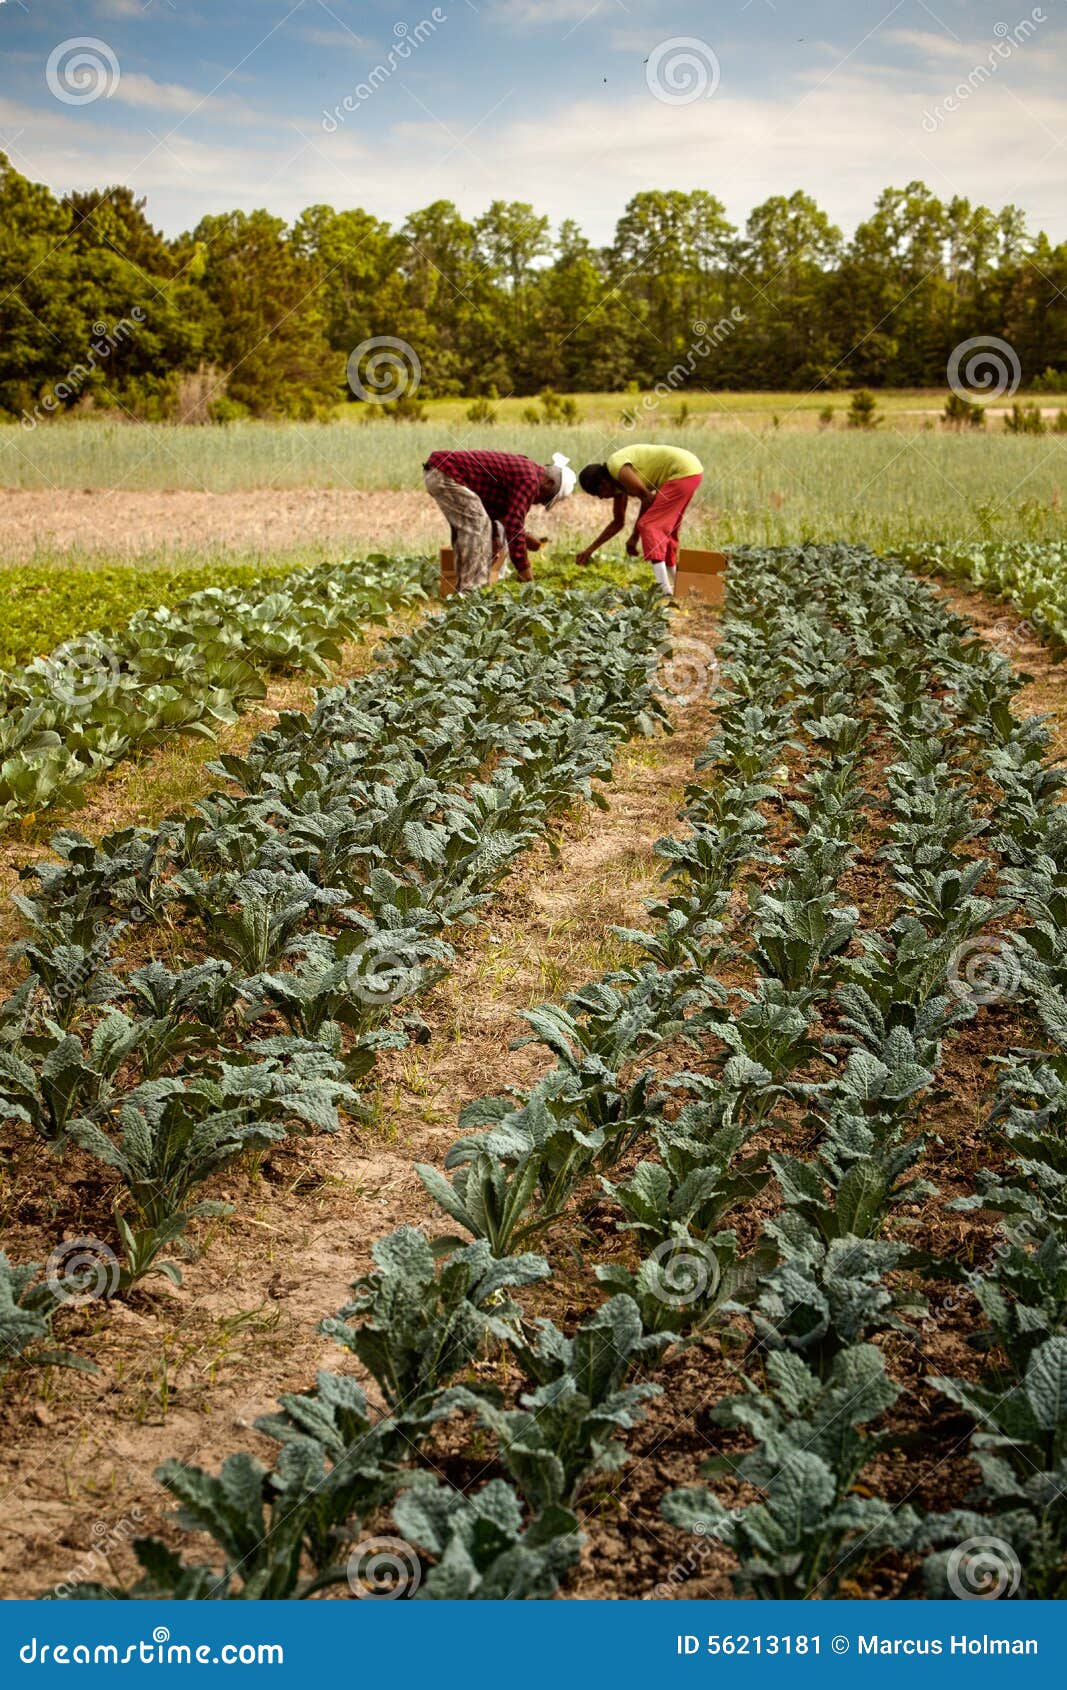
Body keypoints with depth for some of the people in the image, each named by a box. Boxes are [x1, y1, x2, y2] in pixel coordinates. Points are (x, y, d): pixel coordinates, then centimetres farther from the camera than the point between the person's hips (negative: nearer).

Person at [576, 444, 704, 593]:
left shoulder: (618, 468, -15)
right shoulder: (617, 482, 15)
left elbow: (647, 498, -12)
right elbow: (618, 522, 24)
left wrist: (635, 536, -2)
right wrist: (590, 549, 26)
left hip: (683, 471, -10)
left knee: (649, 526, -13)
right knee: (666, 529, 19)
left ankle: (665, 590, -20)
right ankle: (673, 587, 27)